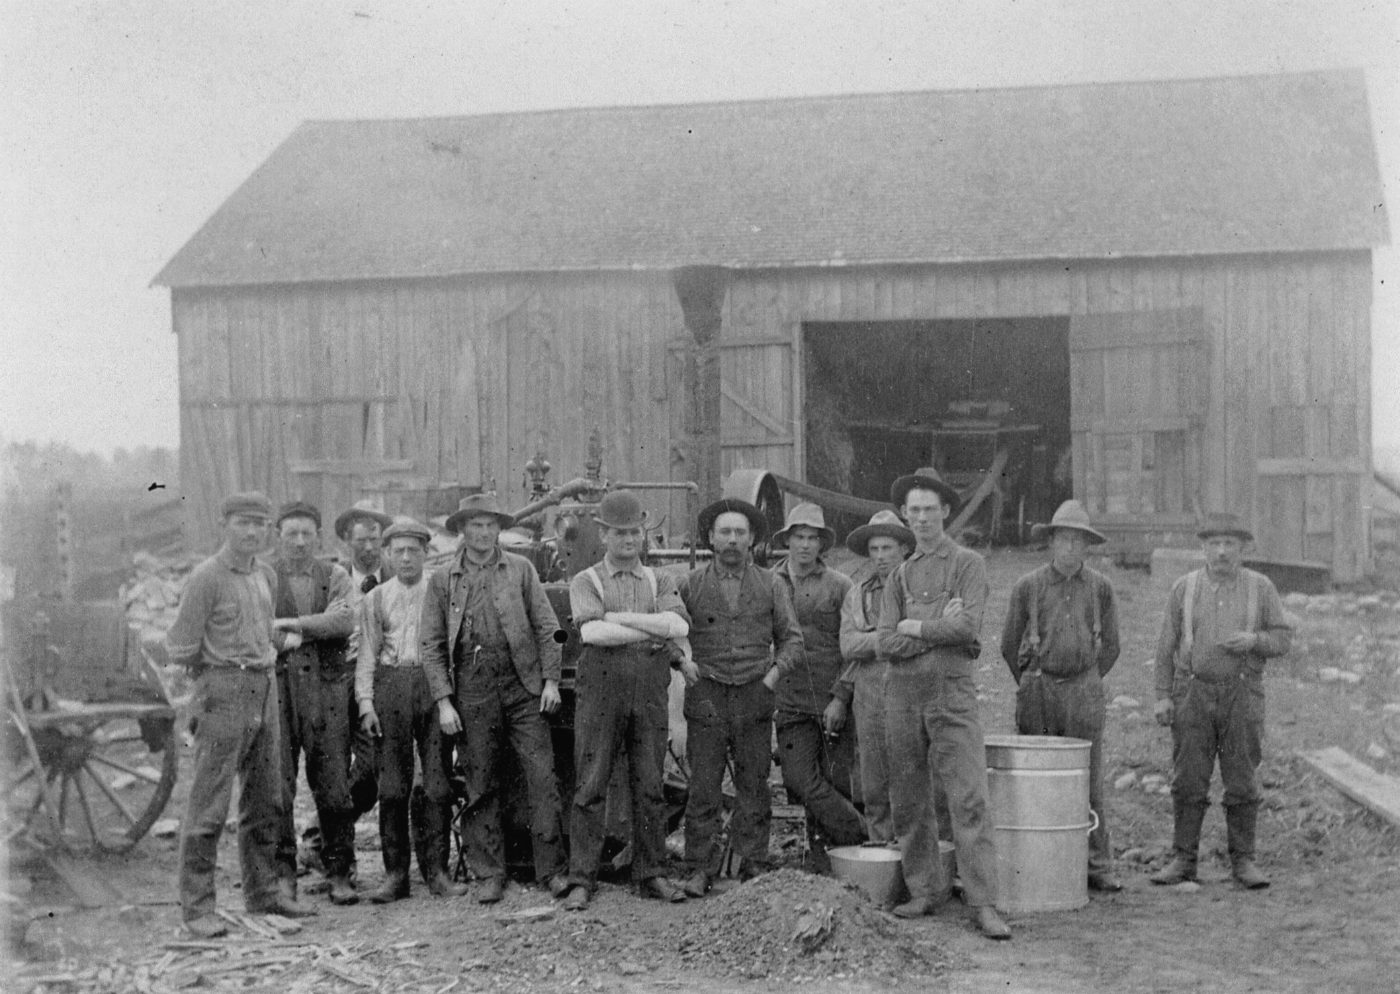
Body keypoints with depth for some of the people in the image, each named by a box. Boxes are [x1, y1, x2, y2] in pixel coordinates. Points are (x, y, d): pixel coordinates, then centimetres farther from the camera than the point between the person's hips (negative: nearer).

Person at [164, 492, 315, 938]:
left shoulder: (266, 575, 12)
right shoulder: (206, 577, -10)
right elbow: (181, 649, -8)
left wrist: (263, 660, 12)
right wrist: (222, 669, 3)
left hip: (265, 688, 8)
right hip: (223, 692, -7)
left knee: (266, 800, 13)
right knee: (209, 804, -6)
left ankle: (263, 889, 24)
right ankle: (197, 905, -1)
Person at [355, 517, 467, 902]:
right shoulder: (375, 598, 12)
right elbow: (367, 654, 10)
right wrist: (366, 703, -1)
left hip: (434, 686, -1)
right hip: (391, 686, 1)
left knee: (437, 783, -1)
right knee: (391, 784, 0)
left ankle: (436, 870, 7)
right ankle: (395, 873, 7)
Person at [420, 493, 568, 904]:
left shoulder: (520, 569, 8)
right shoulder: (442, 581, 8)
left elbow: (547, 627, 8)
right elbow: (432, 646, 6)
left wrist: (550, 680, -1)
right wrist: (443, 701, -2)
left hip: (523, 686, 0)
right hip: (473, 692, 0)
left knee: (542, 777, -5)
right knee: (481, 785, 4)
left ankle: (551, 869, 1)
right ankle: (489, 874, 13)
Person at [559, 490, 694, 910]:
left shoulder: (660, 582, 14)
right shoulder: (585, 582, 5)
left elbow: (678, 625, -6)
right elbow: (591, 631, -13)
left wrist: (621, 617, -10)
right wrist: (655, 632, -8)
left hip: (650, 691, 3)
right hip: (600, 687, -2)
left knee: (649, 786, 6)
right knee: (591, 786, -2)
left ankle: (652, 875, 14)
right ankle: (582, 880, 2)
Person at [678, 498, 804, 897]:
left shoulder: (771, 586, 10)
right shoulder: (691, 585, 7)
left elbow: (791, 638, 14)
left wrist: (775, 671, 0)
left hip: (754, 695, 1)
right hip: (706, 696, -1)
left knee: (753, 785, 2)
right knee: (703, 786, -4)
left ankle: (753, 865, 11)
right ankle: (701, 869, 1)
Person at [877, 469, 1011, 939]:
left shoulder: (968, 564, 3)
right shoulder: (899, 576, 15)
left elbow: (968, 626, -12)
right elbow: (888, 643, 4)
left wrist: (915, 627, -3)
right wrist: (941, 628, -7)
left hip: (951, 689, -4)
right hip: (902, 691, 5)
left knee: (969, 798, -9)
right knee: (908, 801, 7)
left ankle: (983, 904, -9)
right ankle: (924, 891, 18)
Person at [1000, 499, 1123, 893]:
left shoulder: (1100, 587, 5)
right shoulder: (1027, 586, 1)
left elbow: (1110, 646, 15)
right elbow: (1010, 645, 11)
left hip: (1084, 688, 1)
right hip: (1037, 688, -1)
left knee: (1089, 781, 1)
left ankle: (1098, 868, 6)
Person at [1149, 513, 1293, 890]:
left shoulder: (1261, 587, 0)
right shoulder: (1184, 588, 2)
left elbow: (1283, 640, 1)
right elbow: (1167, 645, 4)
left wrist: (1253, 640, -20)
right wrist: (1163, 696, -3)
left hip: (1242, 696, -1)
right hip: (1193, 693, 1)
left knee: (1242, 783, 1)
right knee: (1188, 781, 1)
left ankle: (1243, 862, 10)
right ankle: (1183, 861, 7)